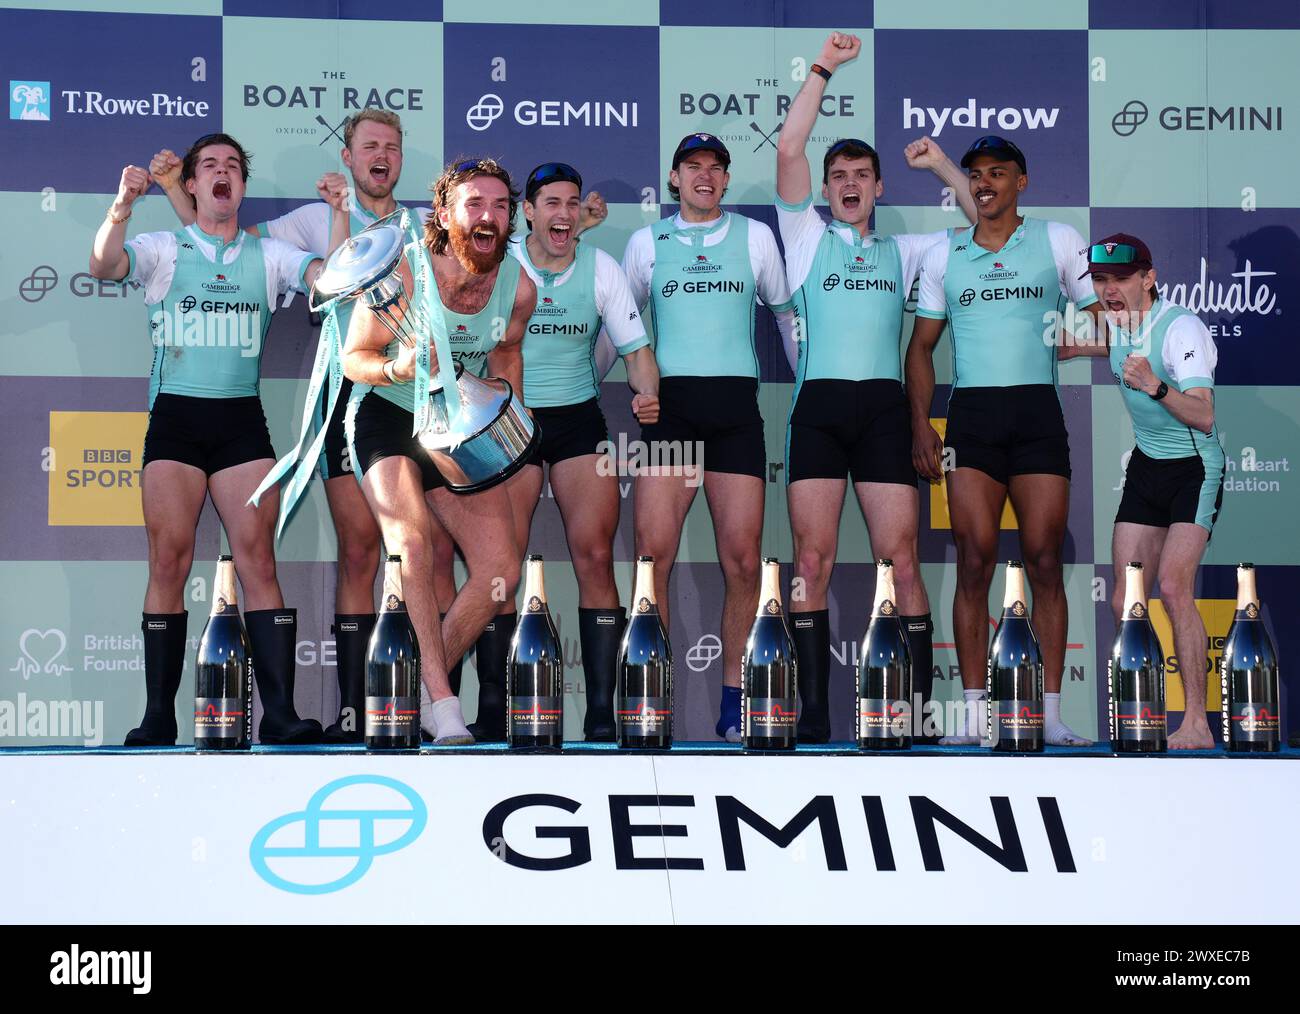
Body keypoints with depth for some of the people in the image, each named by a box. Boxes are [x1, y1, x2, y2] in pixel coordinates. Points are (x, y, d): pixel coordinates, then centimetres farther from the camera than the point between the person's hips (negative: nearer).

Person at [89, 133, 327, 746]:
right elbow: (103, 266, -9)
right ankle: (158, 718, -2)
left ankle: (280, 715, -12)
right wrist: (121, 207, -26)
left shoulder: (268, 255, 14)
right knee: (169, 563, -5)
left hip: (241, 420, 1)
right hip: (174, 417, -1)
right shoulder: (162, 250, 9)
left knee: (258, 560, -8)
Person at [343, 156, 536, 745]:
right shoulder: (402, 276, -22)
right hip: (387, 417, -5)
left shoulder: (519, 287, -10)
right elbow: (353, 356, -11)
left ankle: (418, 686, 11)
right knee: (411, 540, -30)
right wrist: (397, 369, -32)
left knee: (501, 572, -5)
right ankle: (441, 699, -28)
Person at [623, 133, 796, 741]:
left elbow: (787, 314, 20)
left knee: (742, 560, -5)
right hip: (667, 402, 0)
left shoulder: (755, 237, 11)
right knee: (653, 555, -9)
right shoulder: (646, 243, 11)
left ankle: (733, 703, 5)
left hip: (735, 405, 0)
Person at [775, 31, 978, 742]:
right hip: (819, 406, -1)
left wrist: (941, 166, 15)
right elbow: (789, 150, 4)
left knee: (901, 559, -5)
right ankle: (813, 711, -5)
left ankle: (918, 707, -4)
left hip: (883, 408, 1)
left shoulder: (902, 251, 22)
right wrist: (823, 69, 5)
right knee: (813, 560, -6)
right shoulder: (806, 236, 15)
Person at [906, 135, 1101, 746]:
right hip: (971, 414, 1)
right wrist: (920, 423, 5)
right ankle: (973, 713, -3)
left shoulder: (1057, 241, 8)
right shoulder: (943, 255, 13)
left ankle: (1052, 714, -1)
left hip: (1038, 413, -1)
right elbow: (922, 346, 15)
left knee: (1044, 561, -4)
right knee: (974, 562, -4)